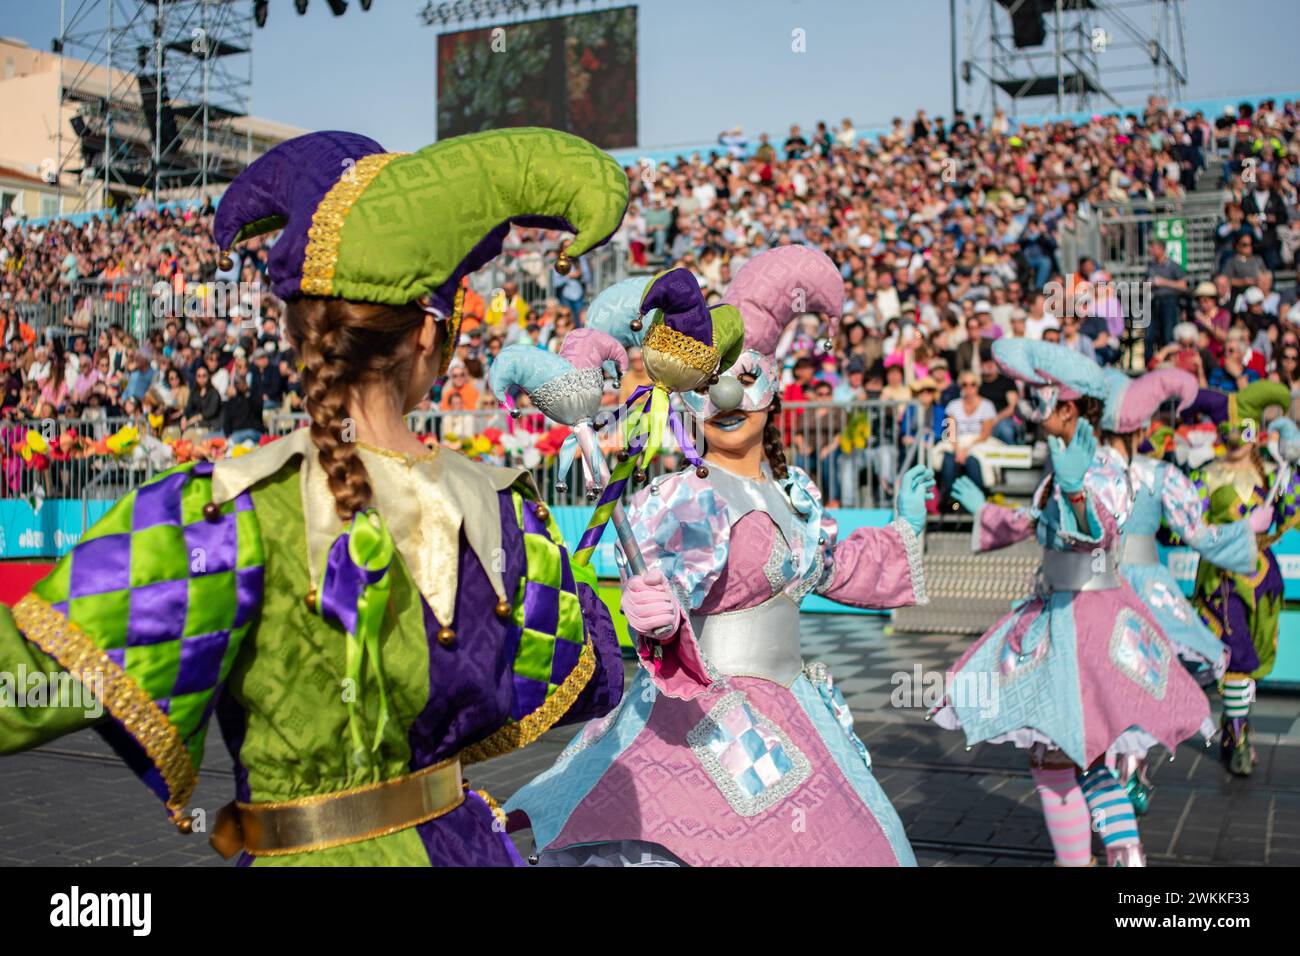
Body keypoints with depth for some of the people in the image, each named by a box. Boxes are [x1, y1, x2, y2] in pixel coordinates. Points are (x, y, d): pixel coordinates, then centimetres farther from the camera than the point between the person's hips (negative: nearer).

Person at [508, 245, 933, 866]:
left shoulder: (792, 491, 8)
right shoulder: (683, 500, -14)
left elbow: (831, 569, 25)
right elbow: (669, 588, -30)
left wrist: (905, 526, 34)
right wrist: (659, 617, -51)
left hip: (788, 710, 7)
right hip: (705, 717, -7)